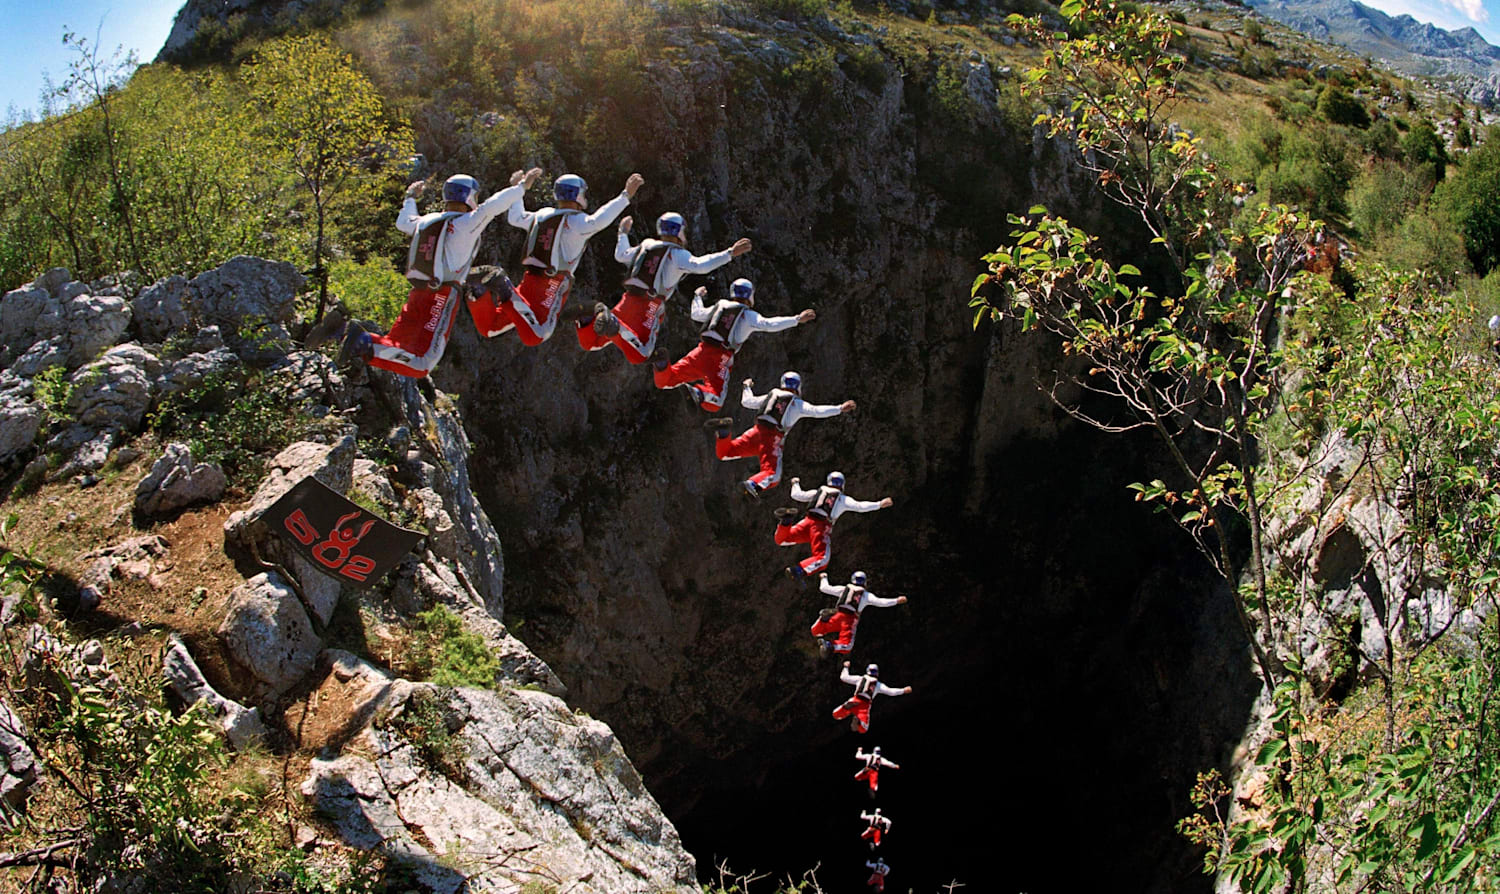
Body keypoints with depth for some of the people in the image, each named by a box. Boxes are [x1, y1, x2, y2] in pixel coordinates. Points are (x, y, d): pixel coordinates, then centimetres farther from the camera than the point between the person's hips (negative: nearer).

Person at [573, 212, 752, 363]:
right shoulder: (678, 255, -2)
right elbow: (700, 265, -18)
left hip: (628, 300, 6)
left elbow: (620, 255, 31)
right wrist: (730, 254, -19)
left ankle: (589, 318, -22)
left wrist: (623, 233, 48)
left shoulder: (646, 246, 15)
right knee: (637, 356, -9)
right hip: (649, 308, -5)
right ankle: (616, 326, -32)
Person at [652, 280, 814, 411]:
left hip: (702, 351, 4)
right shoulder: (748, 316, 4)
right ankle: (700, 392, -34)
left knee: (665, 380, 4)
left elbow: (696, 314, 32)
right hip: (720, 360, -4)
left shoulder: (720, 306, 18)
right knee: (713, 405, 1)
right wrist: (797, 319, -5)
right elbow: (770, 324, -8)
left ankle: (662, 365, -32)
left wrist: (697, 296, 52)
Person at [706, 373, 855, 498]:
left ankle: (723, 432, -28)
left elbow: (747, 402, 27)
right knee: (772, 475, -3)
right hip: (773, 439, -4)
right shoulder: (798, 404, 9)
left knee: (724, 452, 5)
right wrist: (840, 408, 2)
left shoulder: (770, 396, 20)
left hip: (756, 431, 4)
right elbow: (817, 411, -2)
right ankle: (753, 484, -37)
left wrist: (747, 387, 46)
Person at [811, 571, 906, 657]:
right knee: (846, 647, 0)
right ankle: (831, 646, -28)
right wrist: (897, 601, 14)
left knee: (815, 631, 18)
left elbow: (825, 588, 21)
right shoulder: (866, 595, 14)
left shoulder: (844, 589, 19)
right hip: (851, 620, -2)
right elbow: (880, 602, 5)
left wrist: (824, 578, 41)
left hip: (838, 615, 2)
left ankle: (821, 639, -13)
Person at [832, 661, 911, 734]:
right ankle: (858, 721, -31)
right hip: (865, 705, 0)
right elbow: (891, 691, 10)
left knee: (836, 715, 6)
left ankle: (847, 706, -25)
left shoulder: (859, 679, 16)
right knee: (863, 730, 6)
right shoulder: (878, 685, 15)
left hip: (855, 701, 0)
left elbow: (844, 677, 20)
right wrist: (903, 690, 21)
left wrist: (846, 667, 37)